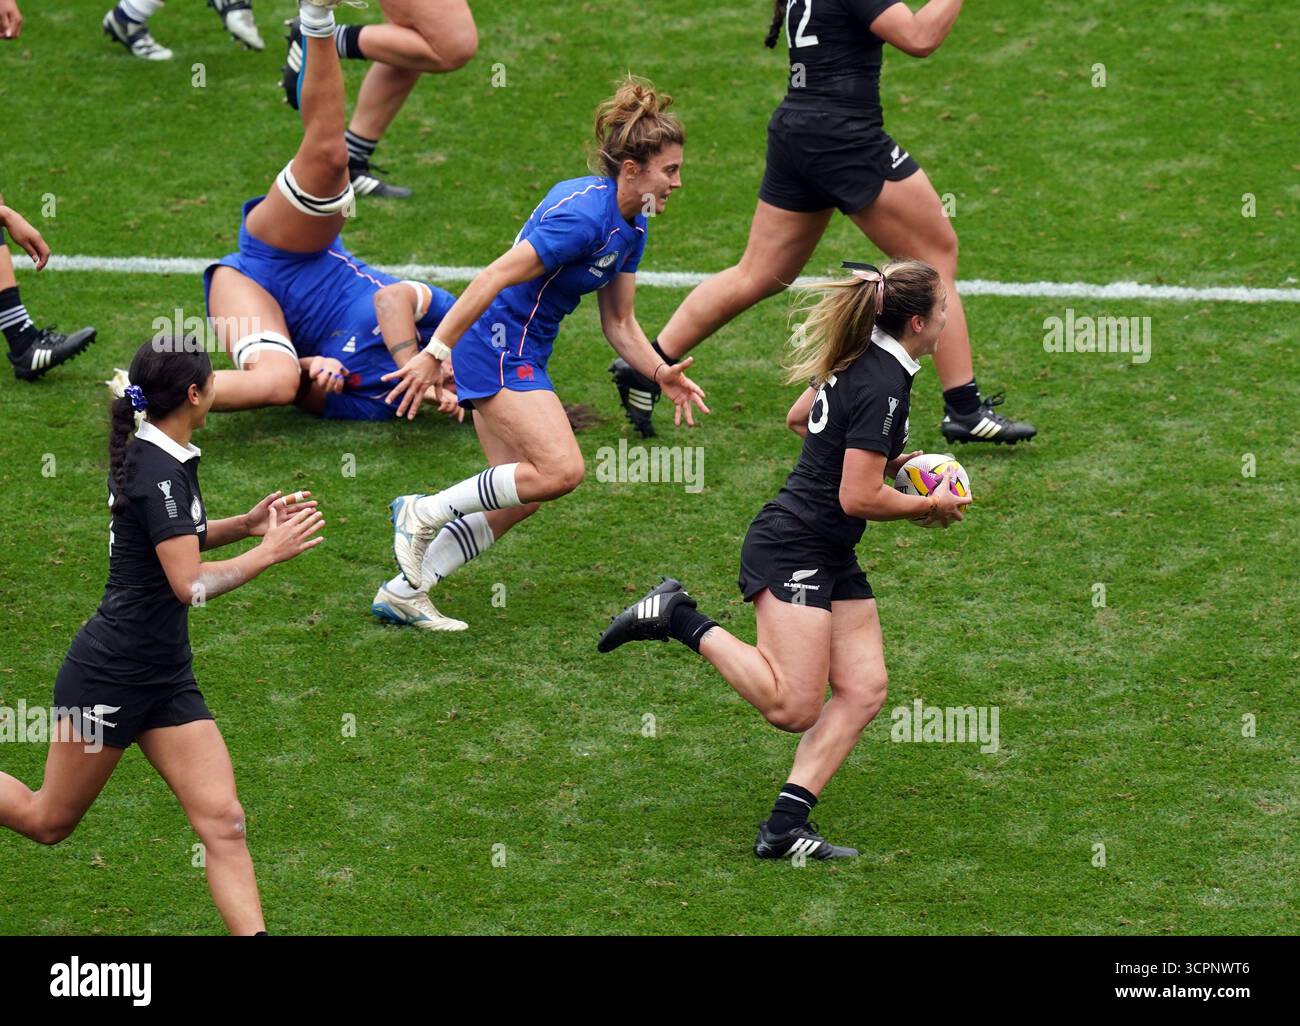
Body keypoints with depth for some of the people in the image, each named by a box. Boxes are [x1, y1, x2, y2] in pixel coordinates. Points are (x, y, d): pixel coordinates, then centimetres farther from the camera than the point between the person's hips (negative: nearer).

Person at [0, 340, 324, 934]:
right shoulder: (160, 471, -21)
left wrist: (246, 523, 12)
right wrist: (269, 552, -16)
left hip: (166, 678, 9)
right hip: (110, 676, -9)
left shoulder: (161, 457, 7)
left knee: (223, 821, -5)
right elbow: (189, 584, -25)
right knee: (48, 821, 7)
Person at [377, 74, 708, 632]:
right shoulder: (583, 214, -23)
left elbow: (619, 324, 14)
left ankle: (402, 592, 13)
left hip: (521, 354, 10)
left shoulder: (630, 227, 7)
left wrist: (661, 372, -3)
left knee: (521, 497, 9)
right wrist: (436, 352, -27)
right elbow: (494, 278, -25)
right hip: (496, 342, -10)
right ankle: (425, 512, -7)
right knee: (562, 470, -19)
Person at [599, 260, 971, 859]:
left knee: (864, 691, -1)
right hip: (792, 550, -10)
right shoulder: (882, 387, -20)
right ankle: (679, 620, -3)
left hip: (832, 559, 10)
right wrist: (932, 506, -5)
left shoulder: (861, 361, 9)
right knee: (793, 708, -15)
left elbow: (799, 418, 26)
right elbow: (859, 498, -21)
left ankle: (785, 827, -5)